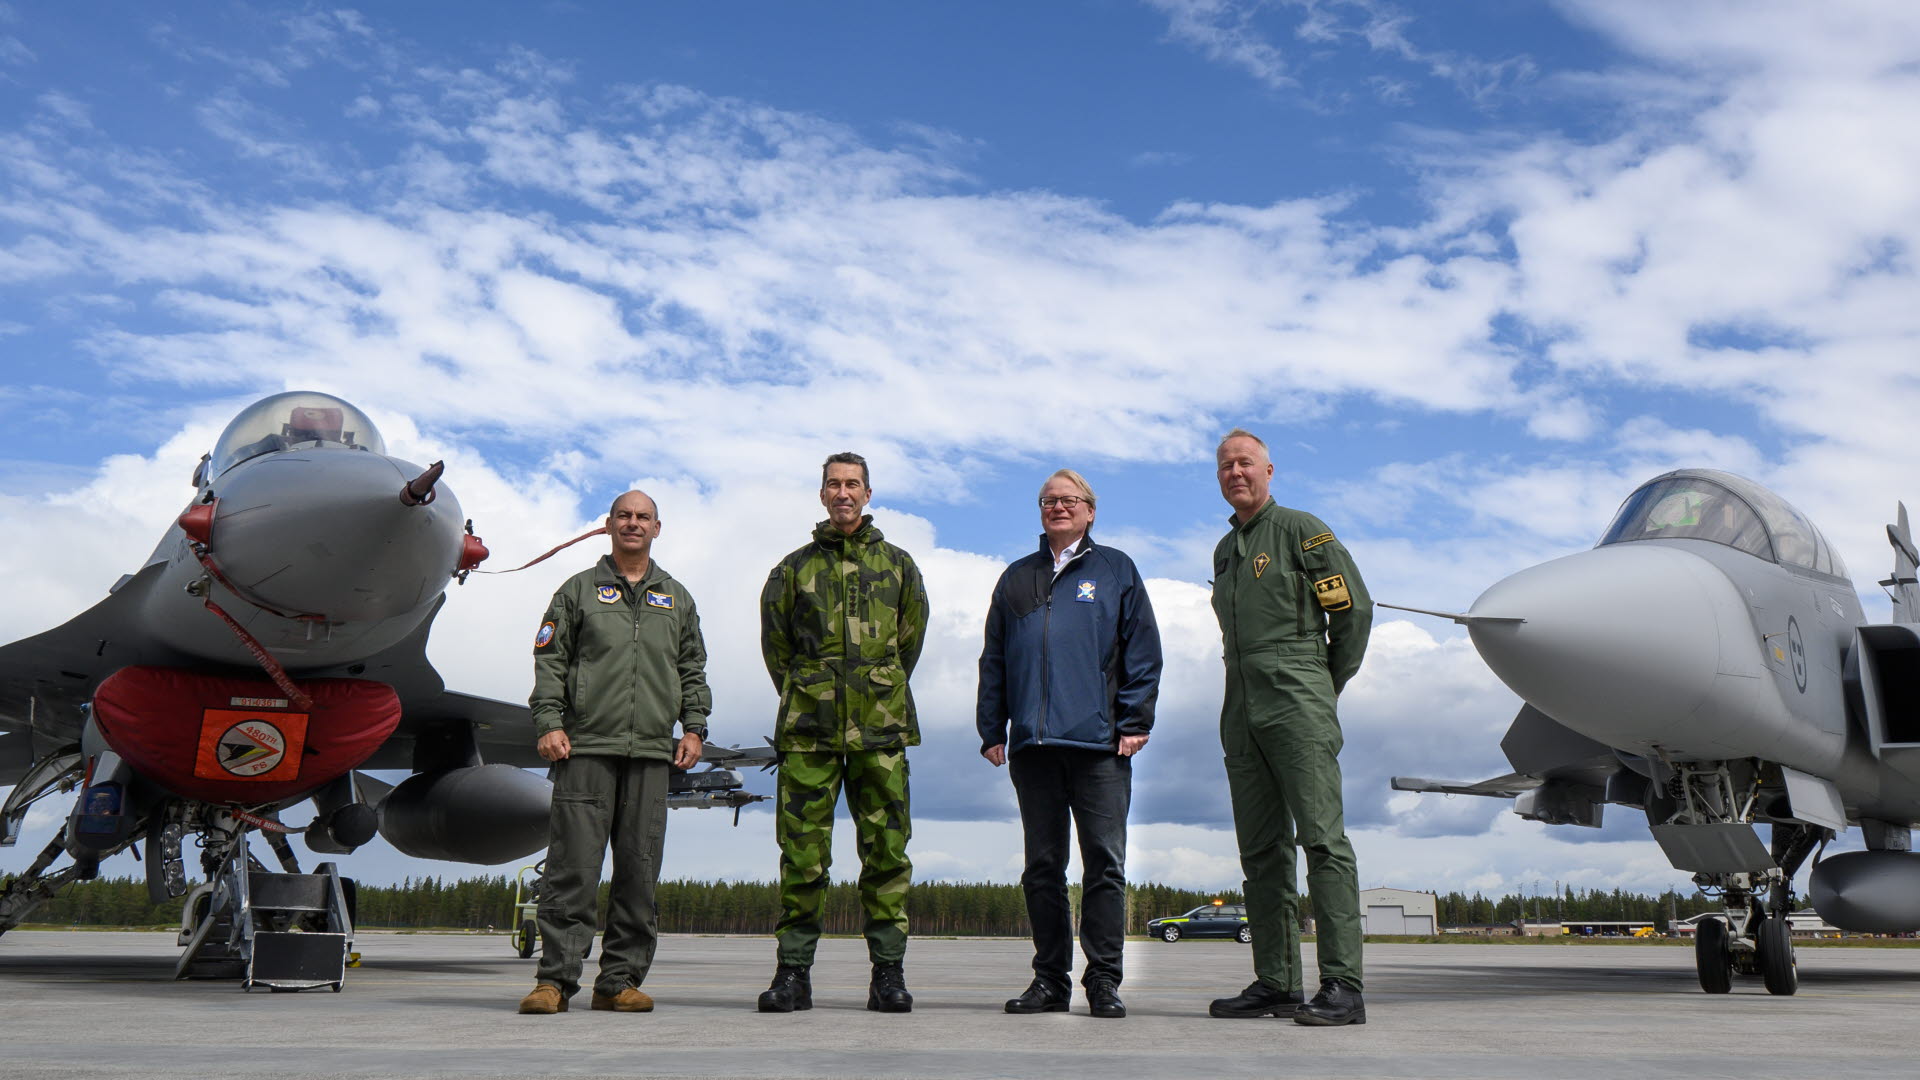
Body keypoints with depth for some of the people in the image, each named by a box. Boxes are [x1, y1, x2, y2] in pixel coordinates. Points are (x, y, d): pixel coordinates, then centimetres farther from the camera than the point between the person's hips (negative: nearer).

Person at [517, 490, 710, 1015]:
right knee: (573, 867, -6)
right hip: (586, 747, -3)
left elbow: (692, 670, 20)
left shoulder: (676, 599, 20)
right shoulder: (578, 590, 12)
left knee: (639, 873, 2)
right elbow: (549, 661, 6)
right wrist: (549, 722, -6)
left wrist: (694, 727, 7)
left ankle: (620, 981, 8)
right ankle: (556, 979, -1)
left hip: (651, 753, 3)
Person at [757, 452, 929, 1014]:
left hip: (881, 729, 0)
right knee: (802, 853, 0)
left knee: (886, 850, 0)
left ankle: (888, 973, 7)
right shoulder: (795, 568, 11)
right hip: (809, 732, 0)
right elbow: (775, 641, 16)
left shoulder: (897, 565, 12)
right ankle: (793, 973, 8)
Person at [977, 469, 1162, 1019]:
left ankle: (1103, 981, 4)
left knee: (1104, 864, -3)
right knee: (1042, 866, 7)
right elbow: (993, 659, 17)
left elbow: (1142, 650, 4)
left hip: (1099, 744, -3)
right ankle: (1050, 979, 14)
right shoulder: (1017, 579, 19)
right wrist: (992, 730, 9)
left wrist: (1135, 722, -5)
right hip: (1032, 745, 3)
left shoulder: (1115, 570, 10)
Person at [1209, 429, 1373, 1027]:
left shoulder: (1300, 530, 1)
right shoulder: (1225, 550, 22)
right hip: (1241, 709, 7)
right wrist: (1250, 686, 15)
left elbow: (1355, 606, -1)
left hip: (1297, 706, -7)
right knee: (1261, 850, 6)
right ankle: (1276, 983, 11)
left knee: (1322, 839, -11)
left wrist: (1329, 685, 4)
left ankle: (1343, 986, -10)